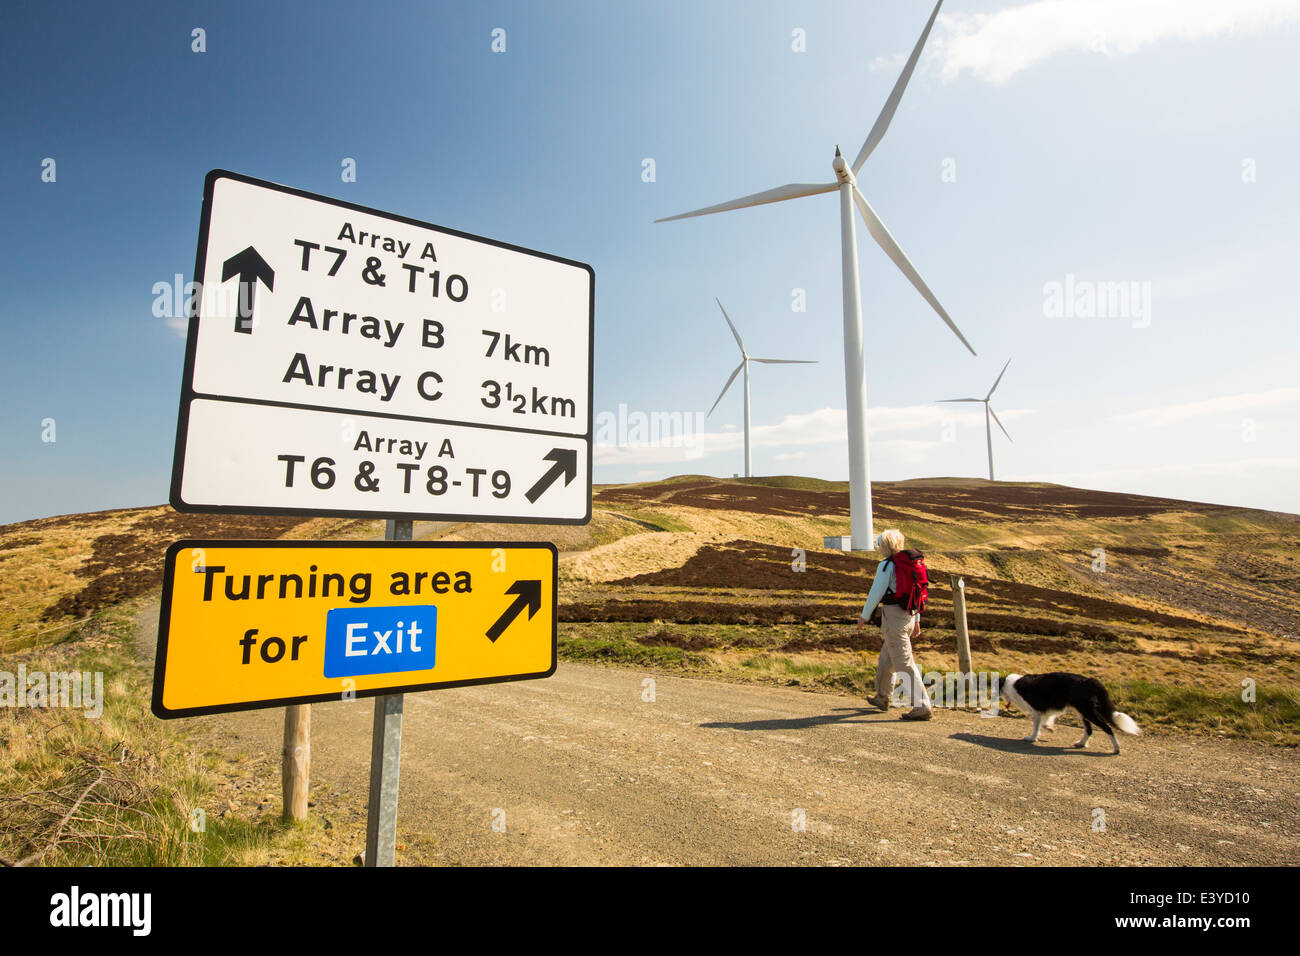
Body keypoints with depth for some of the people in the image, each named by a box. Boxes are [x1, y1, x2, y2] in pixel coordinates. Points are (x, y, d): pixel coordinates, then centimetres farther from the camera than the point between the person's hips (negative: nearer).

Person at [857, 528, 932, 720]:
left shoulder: (886, 566, -14)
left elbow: (875, 593, -14)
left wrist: (864, 616, -4)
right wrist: (917, 619, 20)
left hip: (893, 616, -9)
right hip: (909, 616, 9)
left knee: (905, 663, -5)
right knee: (886, 657, 22)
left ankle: (922, 706, -6)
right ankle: (882, 698, 35)